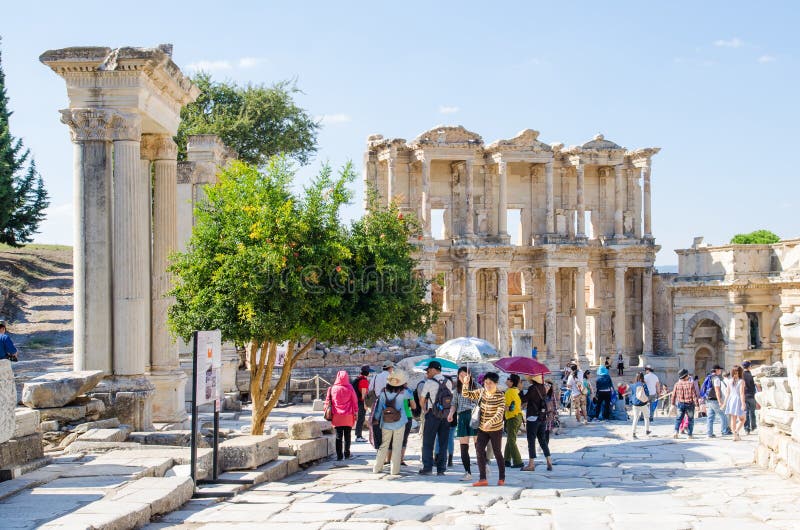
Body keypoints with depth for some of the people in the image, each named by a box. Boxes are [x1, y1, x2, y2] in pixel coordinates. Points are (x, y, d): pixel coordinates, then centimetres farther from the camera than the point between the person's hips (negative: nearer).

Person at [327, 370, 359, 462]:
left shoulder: (332, 388, -4)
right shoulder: (350, 388, -7)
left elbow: (328, 401, 2)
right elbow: (355, 402, 0)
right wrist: (355, 413, 10)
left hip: (337, 416, 1)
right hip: (348, 416, -1)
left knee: (338, 437, 6)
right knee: (347, 436, 11)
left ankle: (339, 456, 2)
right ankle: (346, 454, 15)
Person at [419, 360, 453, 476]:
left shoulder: (429, 383, -9)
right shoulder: (448, 383, 5)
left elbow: (421, 400, -3)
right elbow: (450, 397, 10)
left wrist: (424, 410, 15)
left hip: (432, 414, -4)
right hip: (446, 415, 5)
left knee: (428, 442, 3)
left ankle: (427, 468, -1)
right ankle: (441, 469, 8)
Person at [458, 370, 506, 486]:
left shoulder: (500, 396, -15)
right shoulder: (481, 392, 1)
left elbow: (500, 413, -24)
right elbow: (466, 394, 3)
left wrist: (490, 422, -41)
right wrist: (465, 383, -16)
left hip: (496, 429, -5)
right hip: (482, 428, 5)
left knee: (497, 453, 5)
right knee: (479, 451, -5)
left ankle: (502, 478, 21)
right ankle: (483, 479, -2)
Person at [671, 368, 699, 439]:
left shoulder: (677, 384, -1)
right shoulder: (691, 383, -10)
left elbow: (674, 395, 4)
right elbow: (694, 395, -10)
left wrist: (673, 404, 14)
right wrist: (696, 404, -6)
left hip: (680, 404, 3)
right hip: (689, 404, -2)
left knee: (679, 418, 14)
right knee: (690, 419, 11)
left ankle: (676, 431, -7)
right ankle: (690, 434, 10)